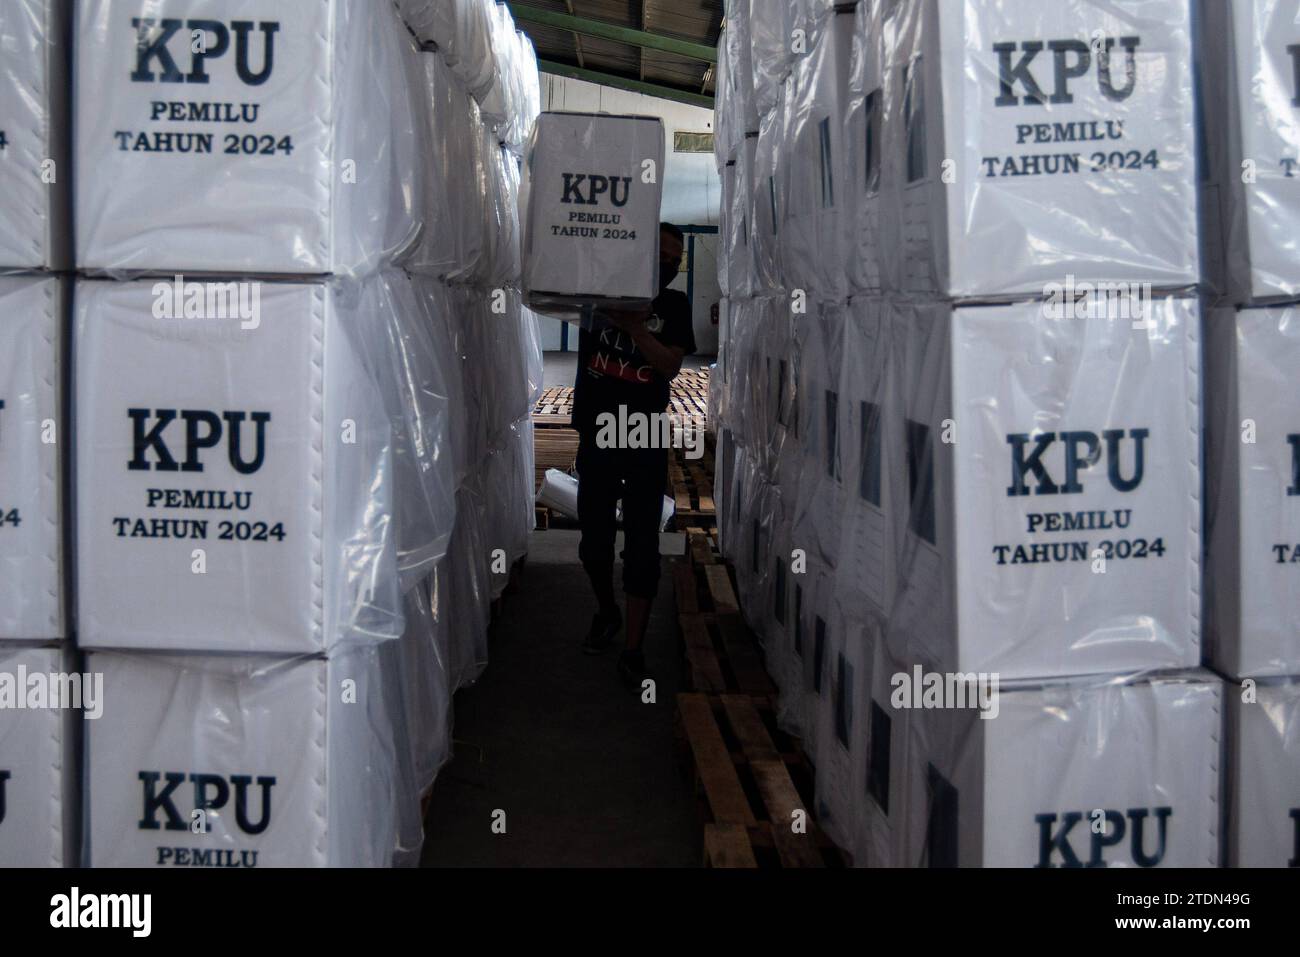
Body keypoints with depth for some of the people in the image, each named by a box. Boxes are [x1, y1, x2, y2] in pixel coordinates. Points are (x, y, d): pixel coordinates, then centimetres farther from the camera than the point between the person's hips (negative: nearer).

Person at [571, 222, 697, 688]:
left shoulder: (673, 305, 3)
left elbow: (671, 365, -9)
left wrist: (631, 323, -21)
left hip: (647, 443, -1)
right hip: (596, 436, 1)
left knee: (642, 546, -3)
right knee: (594, 539, 10)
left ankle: (633, 650, 1)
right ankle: (606, 611, 36)